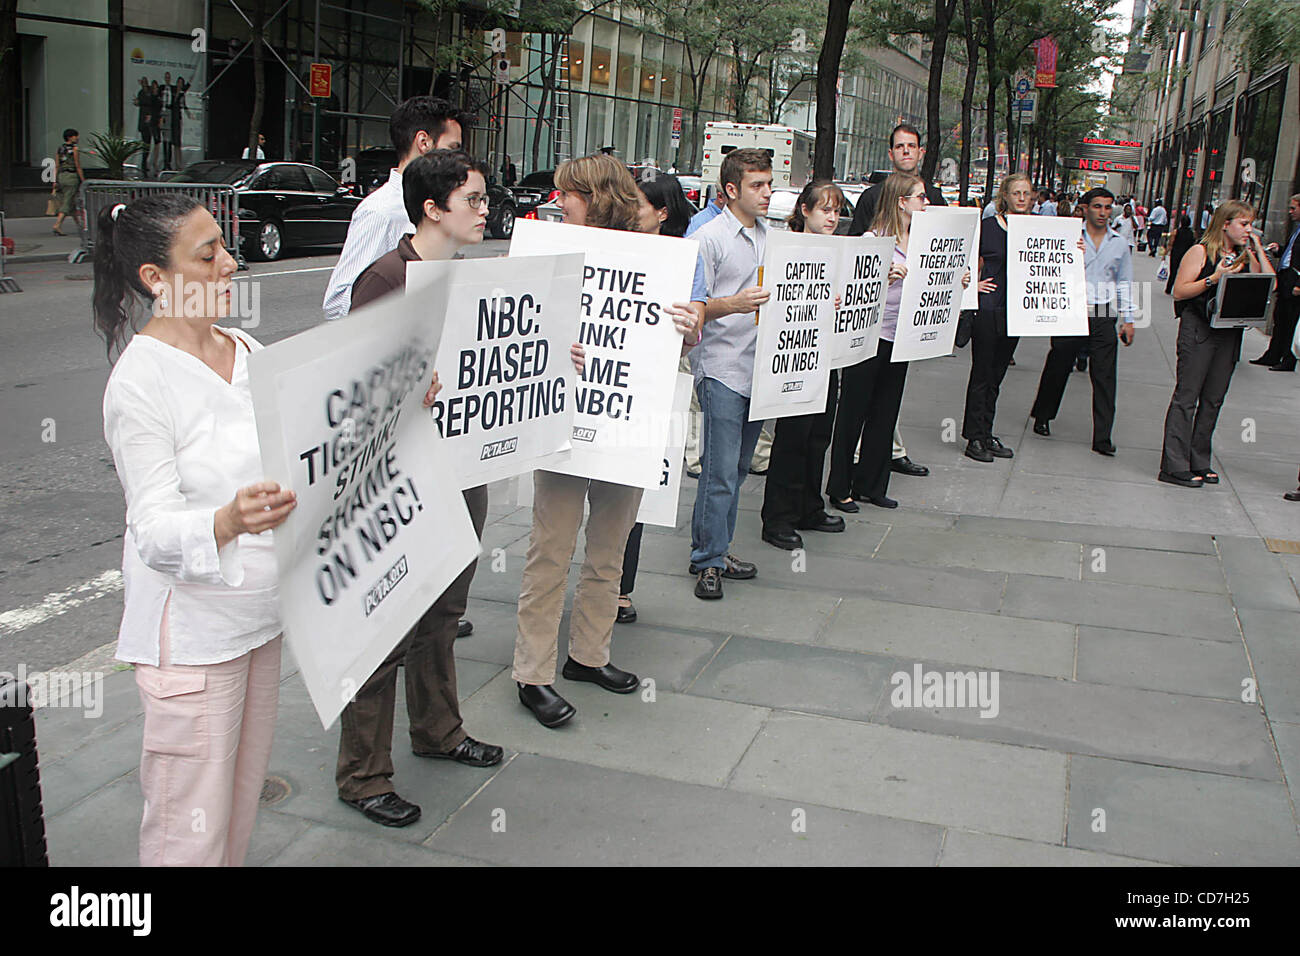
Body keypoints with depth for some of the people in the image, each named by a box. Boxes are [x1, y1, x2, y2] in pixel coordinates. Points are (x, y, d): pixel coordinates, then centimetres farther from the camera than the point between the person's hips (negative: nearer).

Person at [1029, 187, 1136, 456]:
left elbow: (1124, 282, 15)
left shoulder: (1120, 243, 10)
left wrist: (1128, 319, 11)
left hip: (1102, 316, 2)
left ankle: (1102, 437, -2)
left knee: (1104, 375, -4)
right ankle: (1042, 417, 30)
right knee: (1058, 367, 7)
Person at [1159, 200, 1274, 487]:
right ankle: (1174, 466, -4)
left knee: (1213, 400, 8)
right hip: (1198, 331, -6)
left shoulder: (1246, 258, 14)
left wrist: (1258, 250, 2)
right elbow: (1179, 292, -10)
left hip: (1230, 333, 6)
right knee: (1187, 396, -5)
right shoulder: (1201, 252, -3)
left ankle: (1199, 462, 16)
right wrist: (1213, 279, -19)